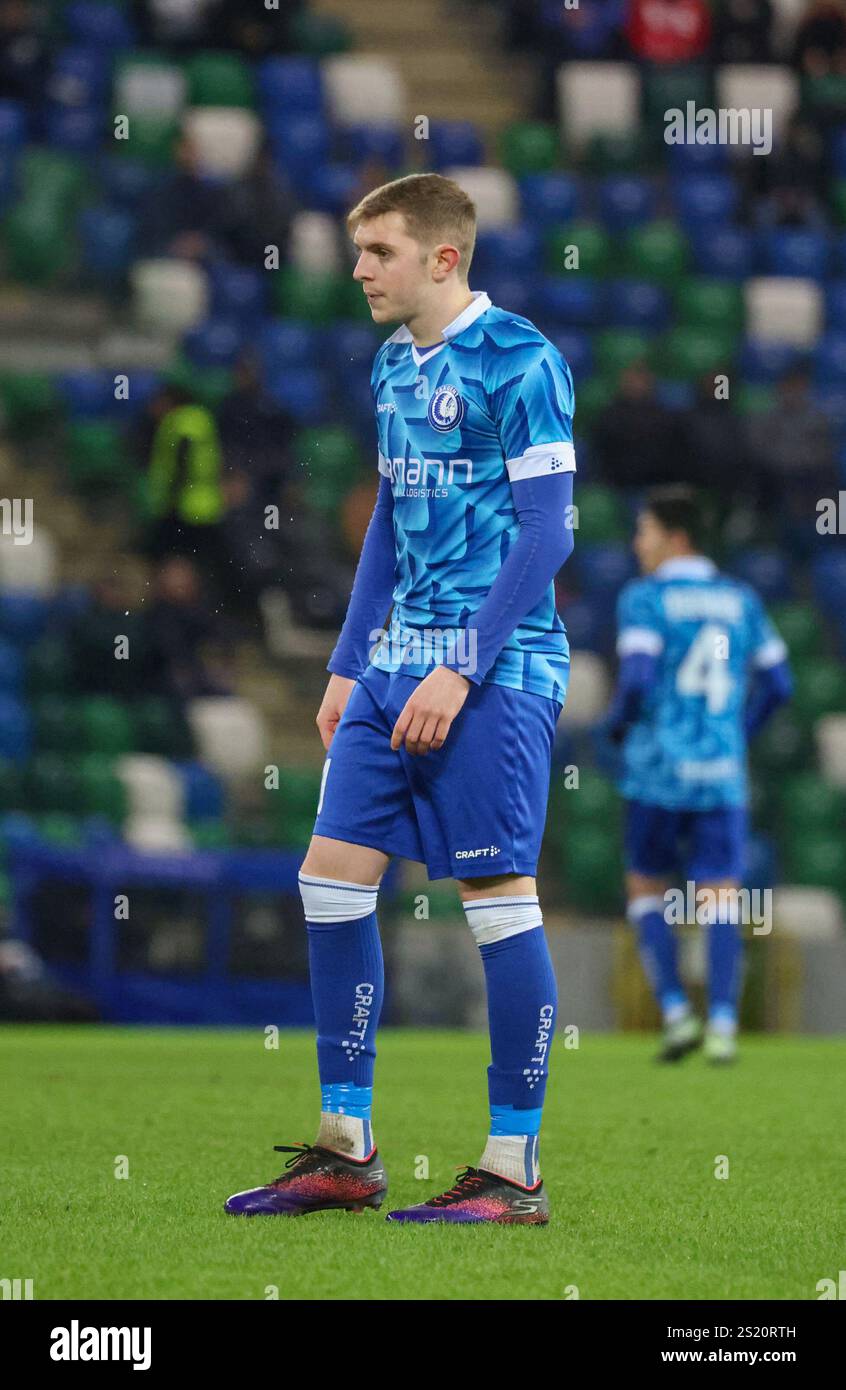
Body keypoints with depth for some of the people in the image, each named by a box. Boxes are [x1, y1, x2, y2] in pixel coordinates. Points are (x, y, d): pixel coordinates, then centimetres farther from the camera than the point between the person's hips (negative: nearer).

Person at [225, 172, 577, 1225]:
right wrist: (349, 666, 18)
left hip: (496, 667, -8)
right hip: (397, 662, 8)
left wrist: (461, 673, -18)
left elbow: (545, 533, -14)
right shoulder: (395, 366, 14)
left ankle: (515, 1173, 1)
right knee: (333, 872, 4)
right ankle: (345, 1150, 12)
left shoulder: (517, 362, -11)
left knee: (496, 891, -6)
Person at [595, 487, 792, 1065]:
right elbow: (778, 683, 13)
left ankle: (676, 1013, 1)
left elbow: (638, 681, -16)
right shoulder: (740, 600, 11)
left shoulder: (644, 599, -5)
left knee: (647, 892, 14)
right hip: (723, 778, 3)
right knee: (721, 904, 0)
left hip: (658, 775, -3)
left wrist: (613, 726, 4)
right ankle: (723, 1025, -16)